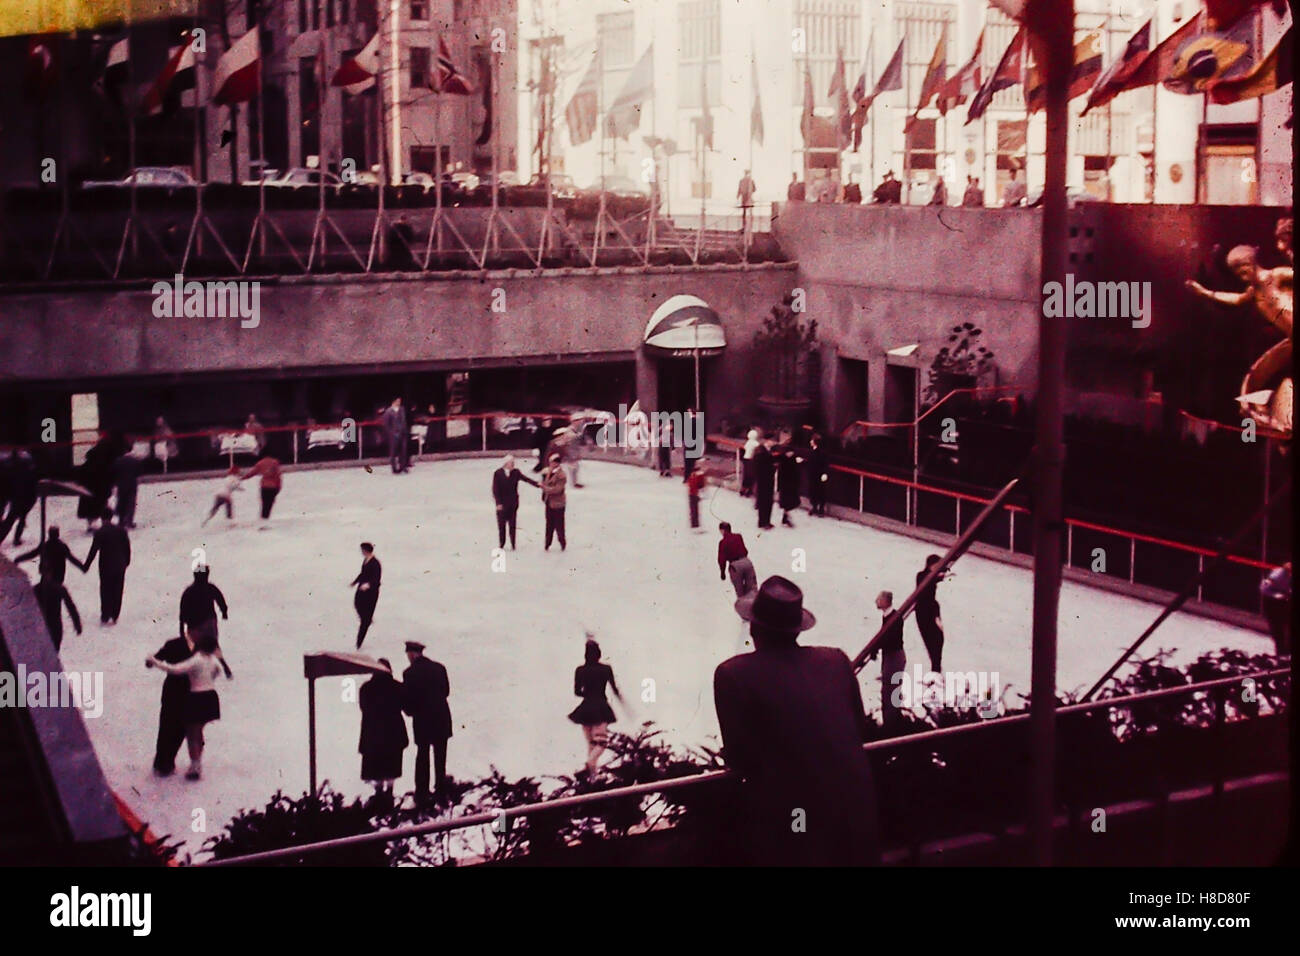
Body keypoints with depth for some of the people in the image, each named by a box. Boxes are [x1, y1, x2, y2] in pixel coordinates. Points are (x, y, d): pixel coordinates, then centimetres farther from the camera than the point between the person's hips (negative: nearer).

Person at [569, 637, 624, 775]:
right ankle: (591, 761, -28)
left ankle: (592, 770, 16)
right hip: (601, 708, -3)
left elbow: (577, 692, 4)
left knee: (590, 742, 15)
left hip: (586, 708, 3)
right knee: (602, 741, -1)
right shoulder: (606, 669, -5)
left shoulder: (580, 671, -1)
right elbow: (615, 689, 1)